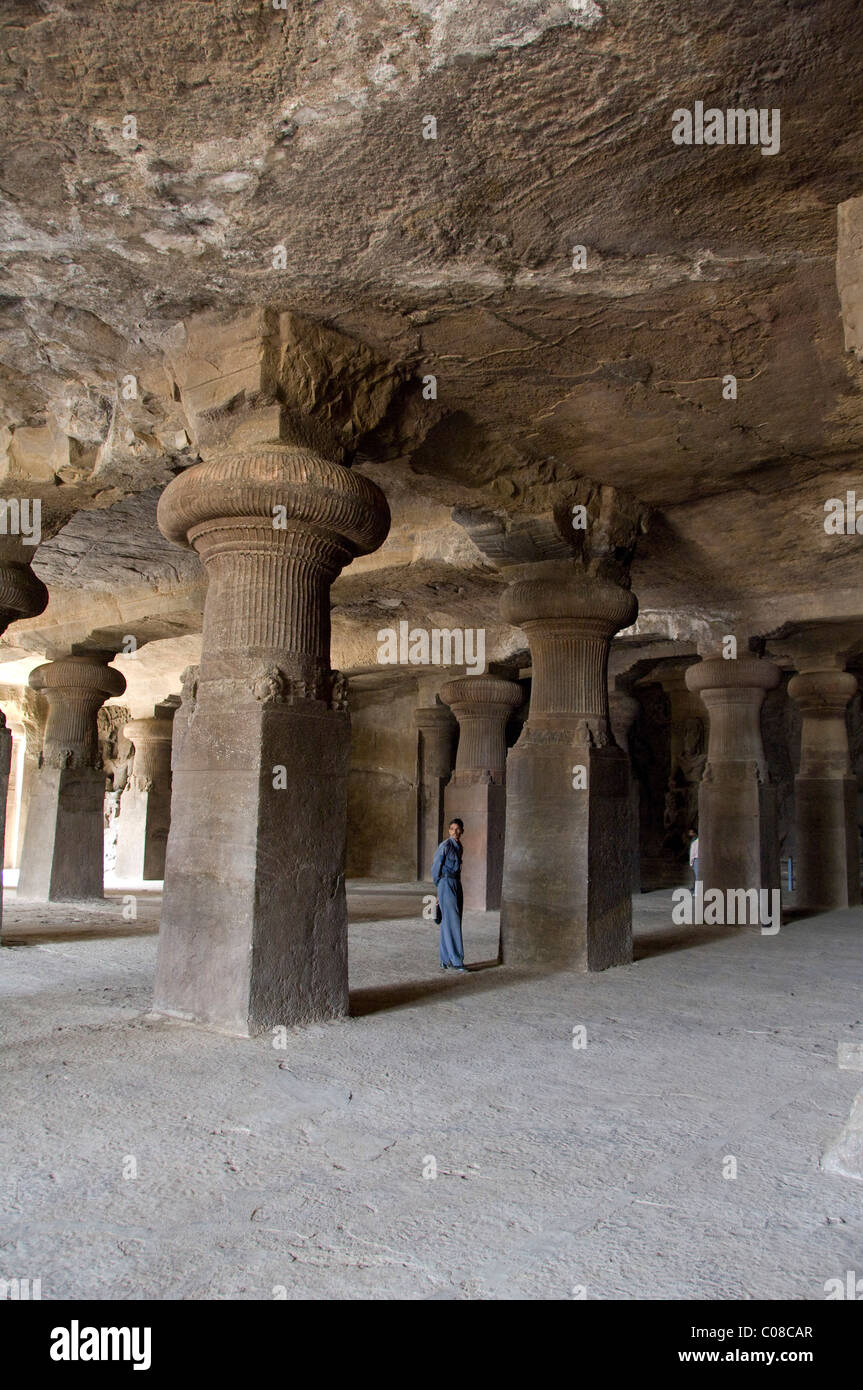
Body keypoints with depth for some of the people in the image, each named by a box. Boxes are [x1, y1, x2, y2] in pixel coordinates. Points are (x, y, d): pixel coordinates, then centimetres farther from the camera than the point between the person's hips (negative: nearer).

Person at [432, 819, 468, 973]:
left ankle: (446, 961, 14)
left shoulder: (459, 846, 14)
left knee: (450, 924, 9)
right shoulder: (445, 846, -12)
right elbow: (435, 869, -6)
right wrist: (439, 889, 6)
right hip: (446, 885, -8)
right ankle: (456, 961, -4)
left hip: (457, 885, 8)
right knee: (453, 923, -8)